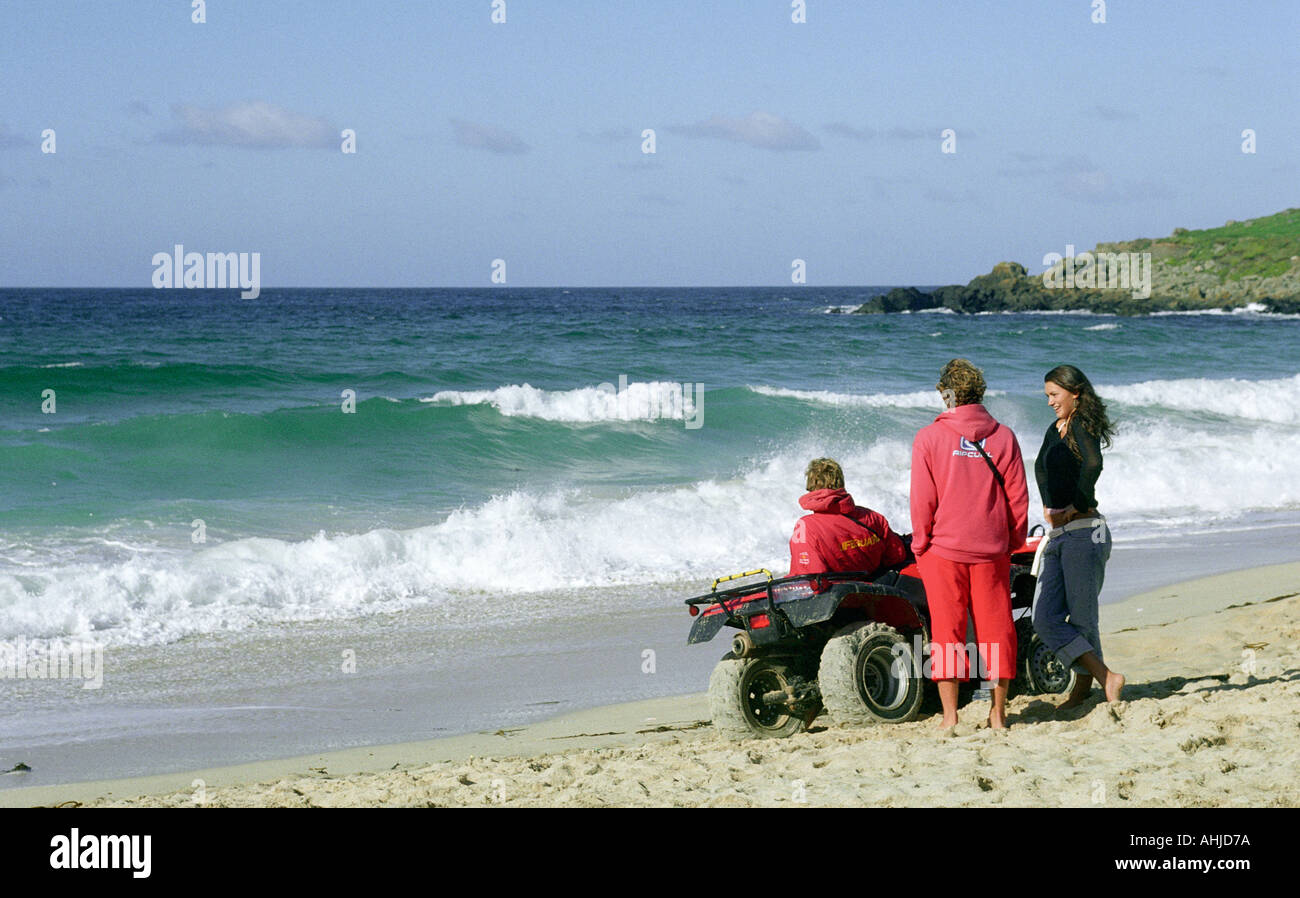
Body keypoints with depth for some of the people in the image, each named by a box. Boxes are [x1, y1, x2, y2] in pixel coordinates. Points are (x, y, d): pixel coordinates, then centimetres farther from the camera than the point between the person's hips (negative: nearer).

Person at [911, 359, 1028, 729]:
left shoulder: (929, 438, -5)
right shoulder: (1003, 436, 2)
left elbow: (922, 500, -5)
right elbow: (1018, 497, 4)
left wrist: (921, 543, 5)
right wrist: (1013, 541, 15)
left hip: (943, 546, -2)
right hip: (992, 548, 2)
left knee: (947, 629, 3)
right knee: (995, 626, 8)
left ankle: (949, 714, 4)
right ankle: (998, 712, 11)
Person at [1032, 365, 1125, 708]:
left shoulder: (1082, 425, -8)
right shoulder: (1055, 429, 17)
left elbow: (1093, 463, -29)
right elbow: (1041, 467, 34)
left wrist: (1076, 506, -20)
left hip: (1084, 533, -9)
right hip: (1059, 535, 9)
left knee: (1082, 620, -6)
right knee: (1046, 619, -2)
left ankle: (1082, 690, 3)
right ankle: (1106, 678, -2)